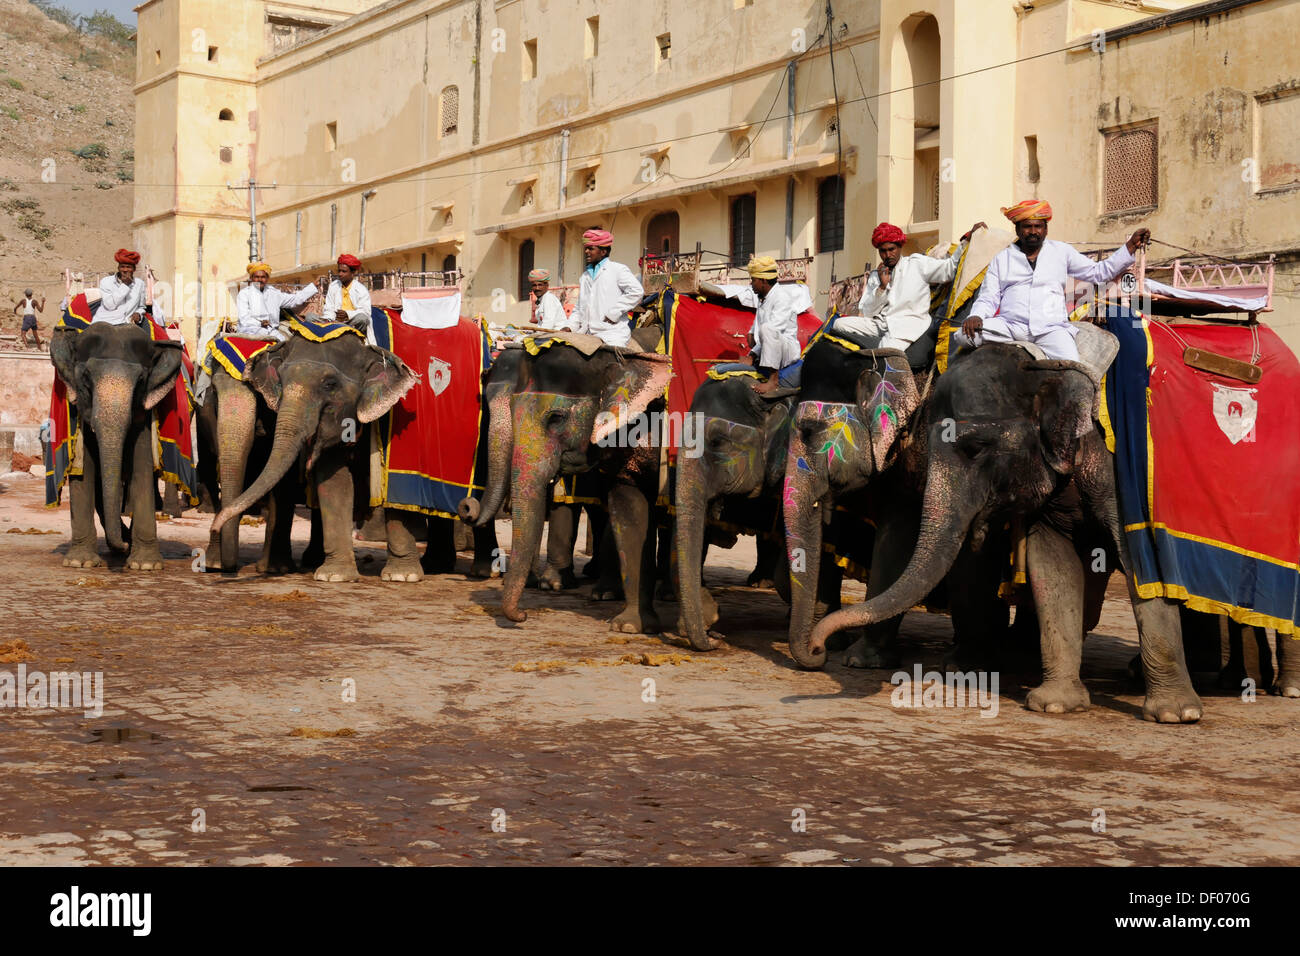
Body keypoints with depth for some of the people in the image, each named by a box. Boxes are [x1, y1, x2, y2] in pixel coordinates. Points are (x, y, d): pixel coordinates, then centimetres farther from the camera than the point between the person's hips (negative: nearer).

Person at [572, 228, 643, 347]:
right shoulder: (585, 277, 24)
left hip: (613, 334, -6)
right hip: (588, 335, 6)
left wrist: (613, 313, -12)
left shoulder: (618, 269, 3)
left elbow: (637, 291, -10)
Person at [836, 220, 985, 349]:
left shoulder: (917, 264, 11)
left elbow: (950, 267, 2)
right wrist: (882, 287, -1)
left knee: (886, 352, -36)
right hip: (879, 323, 6)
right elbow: (866, 313, 12)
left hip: (906, 323, -6)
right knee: (840, 323, -18)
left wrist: (967, 239, -5)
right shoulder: (875, 275, 21)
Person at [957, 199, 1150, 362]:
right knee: (964, 336, -29)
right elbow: (988, 299, 12)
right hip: (1010, 324, 1)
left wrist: (1130, 246, 14)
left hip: (1051, 327, -1)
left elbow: (1099, 272, 22)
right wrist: (976, 316, -11)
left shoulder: (1061, 252, 20)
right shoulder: (1002, 259, 17)